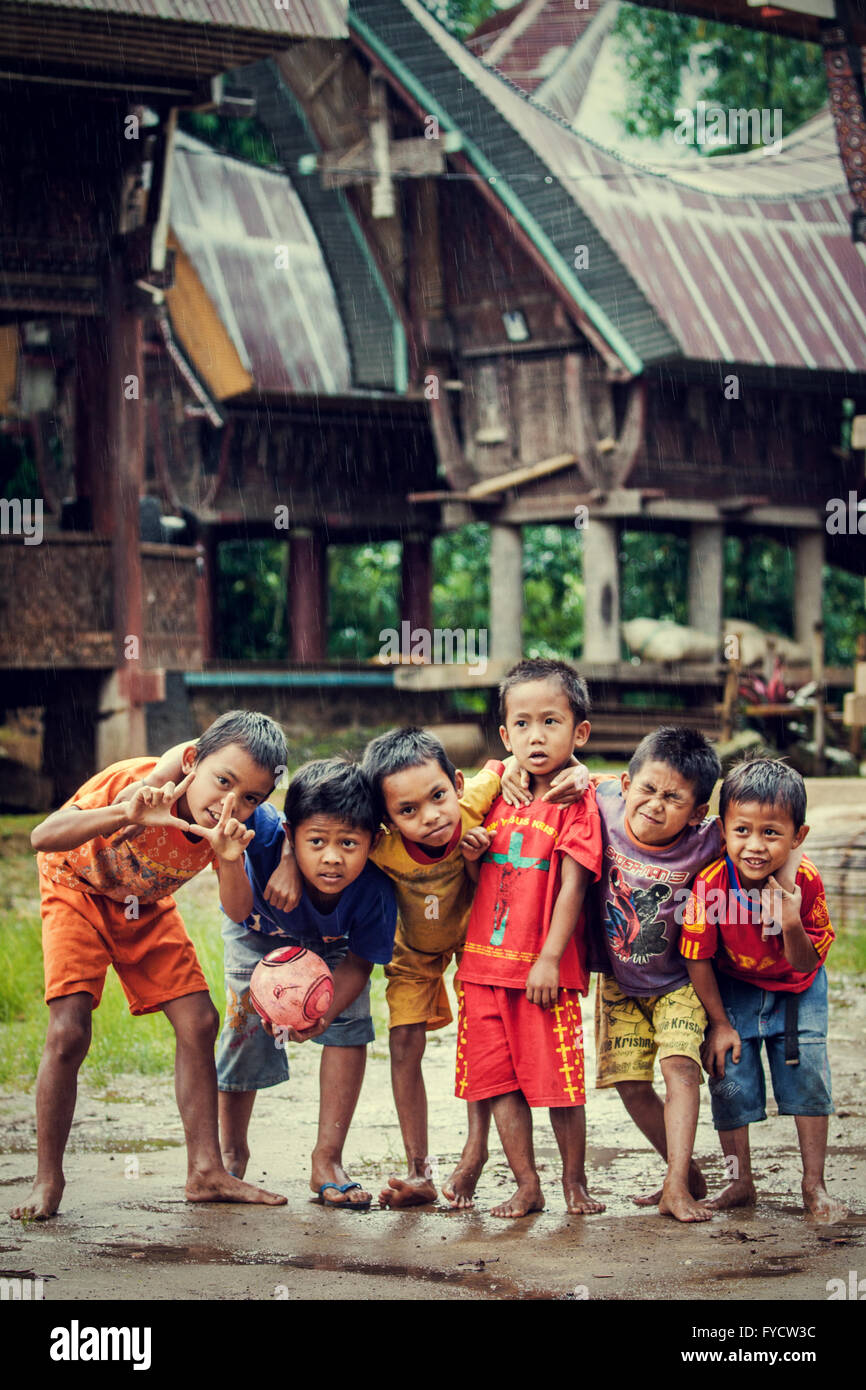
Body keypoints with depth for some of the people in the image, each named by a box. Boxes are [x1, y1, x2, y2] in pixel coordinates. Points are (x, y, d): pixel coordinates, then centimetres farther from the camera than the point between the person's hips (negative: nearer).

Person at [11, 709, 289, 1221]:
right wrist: (125, 815, -60)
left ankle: (207, 1171, 5)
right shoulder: (138, 783, -37)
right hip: (80, 890, -5)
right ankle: (48, 1182, -8)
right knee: (69, 1032, -19)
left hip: (148, 907, 5)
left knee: (200, 1022, -4)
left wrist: (230, 860, -46)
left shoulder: (228, 823, -21)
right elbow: (43, 838, -44)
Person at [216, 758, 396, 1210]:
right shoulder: (268, 837, -48)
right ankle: (232, 1151, 26)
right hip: (262, 934, 0)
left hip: (332, 944, 0)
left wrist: (324, 1014, -45)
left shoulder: (374, 893, -41)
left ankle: (327, 1160, -1)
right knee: (246, 1026, -2)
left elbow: (358, 962, -27)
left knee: (349, 1023, -16)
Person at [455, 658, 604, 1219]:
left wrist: (550, 959, -18)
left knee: (559, 1080, 0)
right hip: (485, 962, 6)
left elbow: (573, 885, -13)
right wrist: (471, 852, -2)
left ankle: (574, 1180, 18)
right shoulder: (500, 795, 10)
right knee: (500, 1081, 7)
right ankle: (526, 1187, 16)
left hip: (543, 970, -6)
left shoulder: (576, 802, -8)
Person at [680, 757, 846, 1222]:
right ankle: (740, 1183, 13)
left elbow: (806, 965, -19)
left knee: (807, 1073, -5)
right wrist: (719, 1023, -8)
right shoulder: (711, 883, -29)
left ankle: (814, 1186, 6)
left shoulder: (805, 883, -26)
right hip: (733, 991, 0)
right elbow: (697, 959, -16)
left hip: (795, 991, 0)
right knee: (729, 1078, -4)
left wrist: (791, 924, -39)